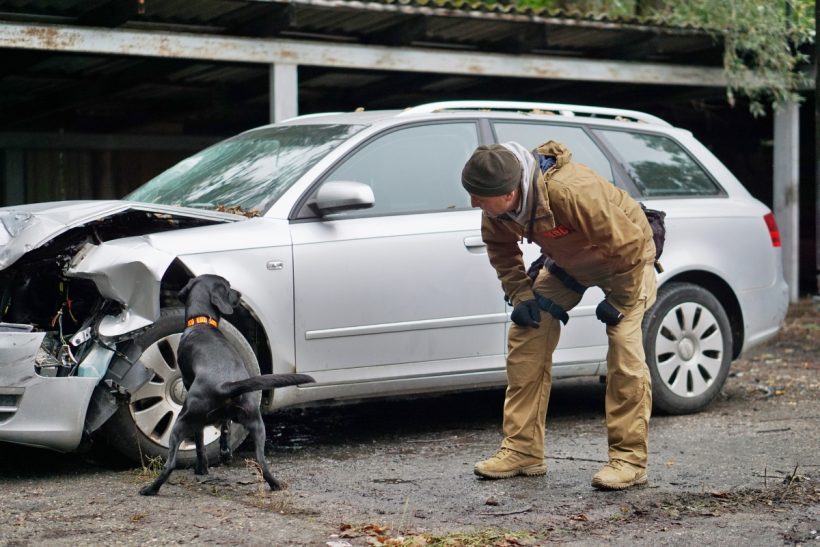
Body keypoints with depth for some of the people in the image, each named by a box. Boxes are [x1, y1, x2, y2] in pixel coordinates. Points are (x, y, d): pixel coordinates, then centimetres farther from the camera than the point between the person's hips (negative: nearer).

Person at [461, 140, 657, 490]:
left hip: (627, 256, -6)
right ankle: (522, 450, 4)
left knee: (624, 350, -18)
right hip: (568, 262, 7)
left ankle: (628, 459, -7)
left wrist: (618, 302, -24)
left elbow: (626, 243, -34)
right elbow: (500, 246, 2)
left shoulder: (570, 191, -44)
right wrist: (520, 294, -7)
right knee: (526, 335, -2)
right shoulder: (498, 205, -21)